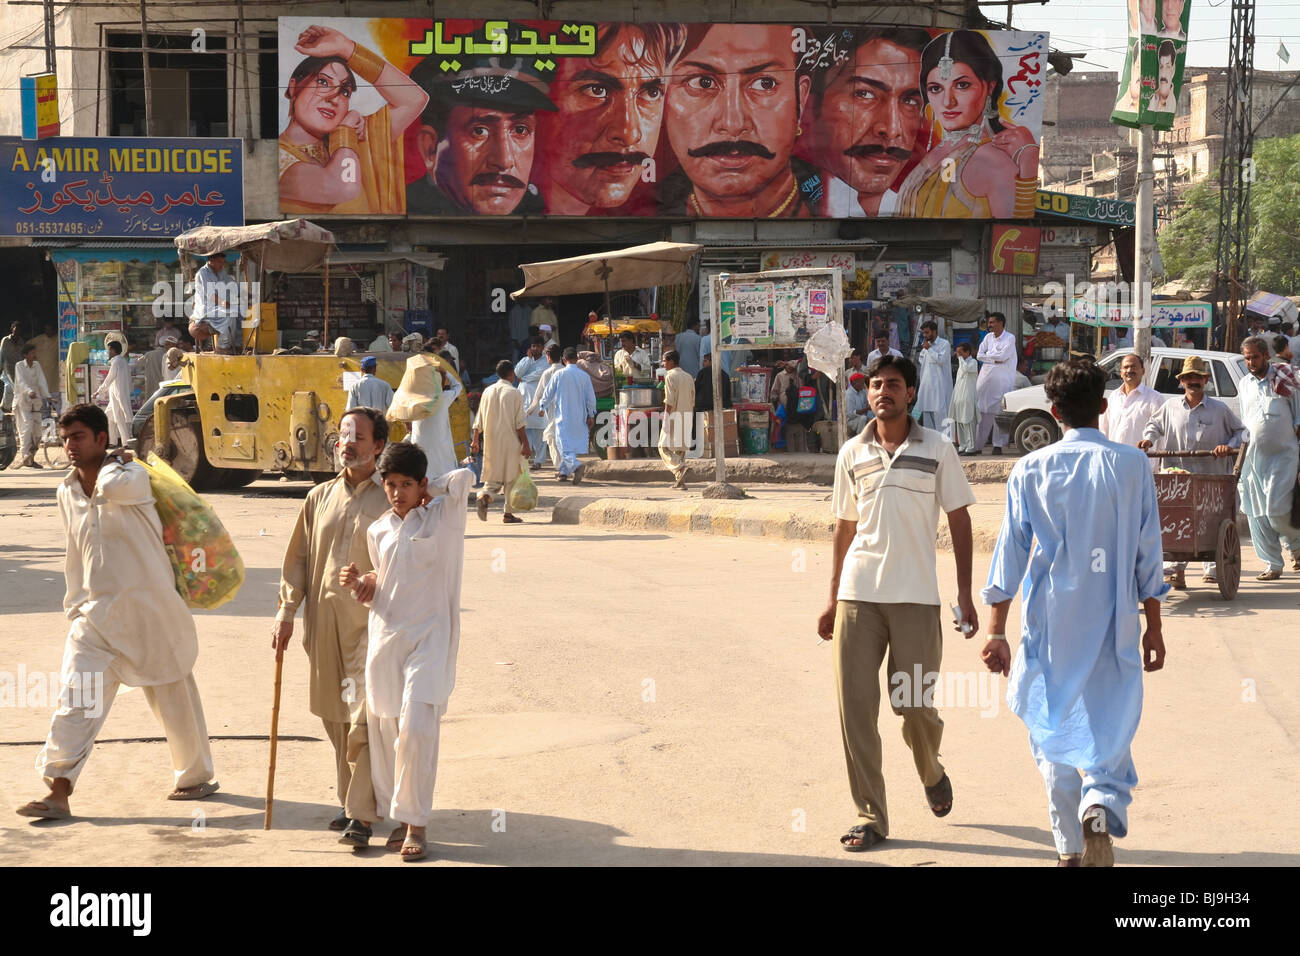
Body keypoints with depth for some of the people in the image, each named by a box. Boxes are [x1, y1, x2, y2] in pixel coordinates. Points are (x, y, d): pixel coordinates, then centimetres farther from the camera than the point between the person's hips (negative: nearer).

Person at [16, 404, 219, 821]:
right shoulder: (67, 493, 9)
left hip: (148, 609, -4)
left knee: (174, 699, 10)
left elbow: (112, 487, -34)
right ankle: (58, 793, -13)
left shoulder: (133, 477, -10)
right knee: (75, 699, -10)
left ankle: (196, 776, 28)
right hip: (96, 611, 4)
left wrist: (114, 462, -15)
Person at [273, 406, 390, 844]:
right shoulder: (320, 497, 12)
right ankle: (350, 800, 21)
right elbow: (298, 558, 14)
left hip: (369, 623, -5)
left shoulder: (390, 500, -2)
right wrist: (286, 610, 7)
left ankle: (361, 816, -8)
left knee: (364, 718, -9)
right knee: (334, 716, 10)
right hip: (322, 622, 5)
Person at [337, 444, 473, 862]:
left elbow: (465, 476, -10)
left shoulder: (442, 515, -1)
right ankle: (398, 816, 16)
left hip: (427, 640, -5)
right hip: (383, 637, 5)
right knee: (384, 730, 4)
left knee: (416, 729, -14)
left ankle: (416, 823, -5)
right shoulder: (378, 531, 12)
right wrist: (359, 584, 0)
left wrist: (426, 493, 2)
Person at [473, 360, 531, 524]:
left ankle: (485, 495, -18)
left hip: (491, 441, 4)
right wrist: (526, 445, -8)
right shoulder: (515, 393, -7)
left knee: (493, 475, 11)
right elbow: (520, 423, -10)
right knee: (511, 477, 5)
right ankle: (508, 513, 7)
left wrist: (476, 441, 17)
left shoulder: (488, 391, 6)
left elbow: (479, 421, 9)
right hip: (510, 442, -4)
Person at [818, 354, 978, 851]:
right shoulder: (852, 454, 8)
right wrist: (832, 599, 14)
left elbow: (959, 520, 4)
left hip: (916, 596, -2)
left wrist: (965, 594, -1)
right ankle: (870, 816, 6)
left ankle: (932, 773, 35)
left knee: (914, 703, 2)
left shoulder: (937, 450, 1)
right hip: (858, 595, 2)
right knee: (855, 704, -3)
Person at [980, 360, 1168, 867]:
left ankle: (1070, 847, 14)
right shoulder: (1131, 466, -2)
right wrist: (1153, 626, 10)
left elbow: (1010, 552, -3)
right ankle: (1102, 809, -19)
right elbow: (1147, 554, 1)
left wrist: (996, 631, 1)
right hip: (1113, 625, 0)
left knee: (1053, 729, 12)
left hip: (1049, 623, 0)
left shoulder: (1030, 470, -2)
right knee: (1111, 728, 9)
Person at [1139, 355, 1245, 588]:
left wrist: (1230, 446, -5)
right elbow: (1155, 424, 25)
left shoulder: (1219, 410, 3)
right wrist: (1149, 438, 6)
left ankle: (1211, 568, 19)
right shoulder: (1170, 407, 8)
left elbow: (1240, 431, 12)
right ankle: (1176, 568, -6)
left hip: (1211, 475, -1)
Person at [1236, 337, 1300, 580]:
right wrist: (1240, 453, 16)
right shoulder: (1244, 384, 12)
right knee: (1257, 515, 0)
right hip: (1253, 456, 5)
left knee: (1276, 510, -14)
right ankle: (1273, 565, 8)